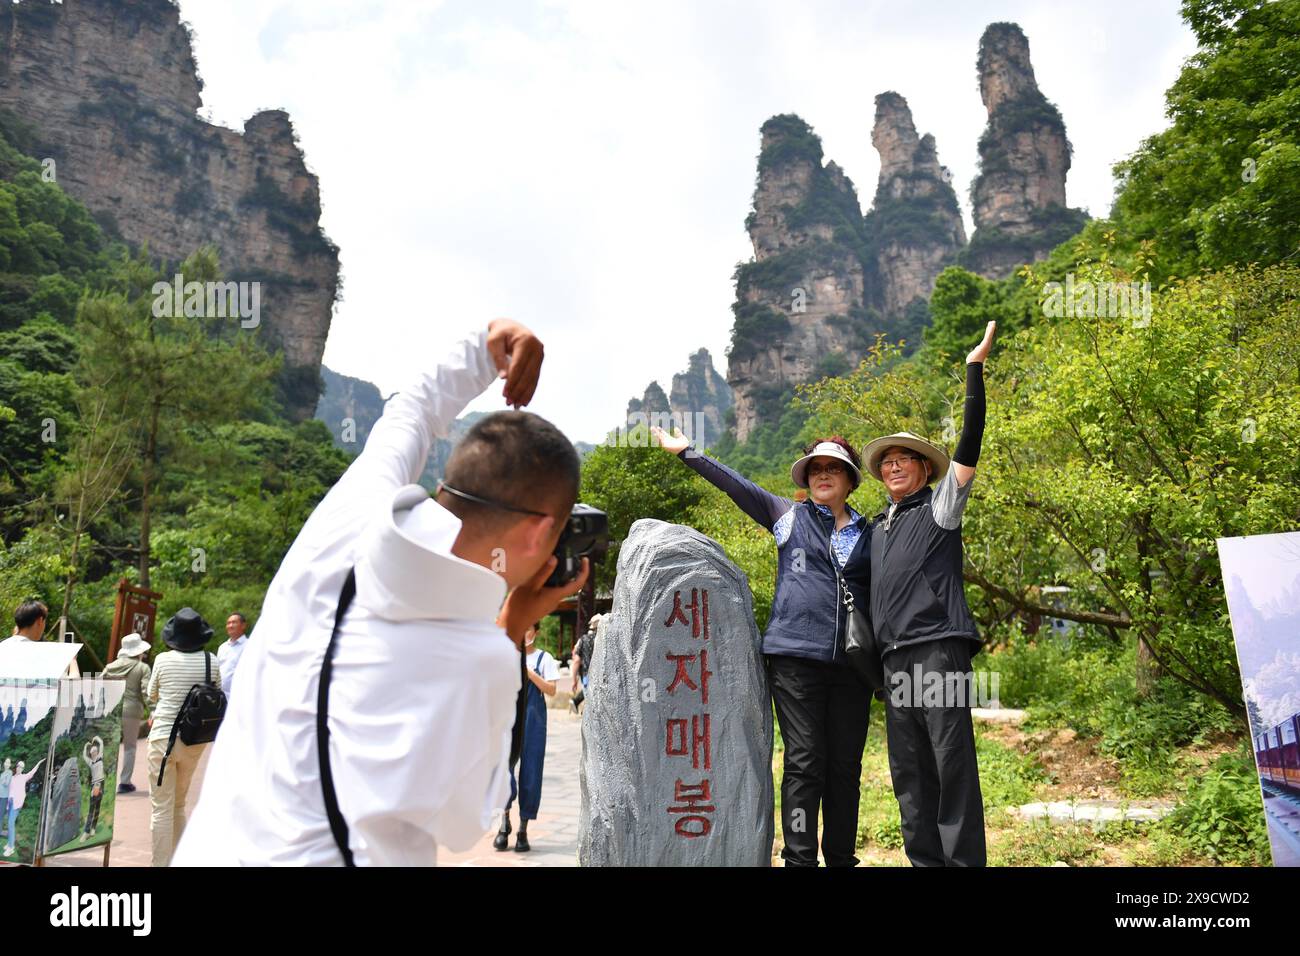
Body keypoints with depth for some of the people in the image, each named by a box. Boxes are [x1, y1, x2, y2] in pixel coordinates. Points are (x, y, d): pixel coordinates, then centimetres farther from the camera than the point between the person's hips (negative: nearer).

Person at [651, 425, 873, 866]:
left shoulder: (870, 534, 16)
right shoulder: (789, 516, 10)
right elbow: (737, 485, 9)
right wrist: (687, 452, 6)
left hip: (851, 664, 3)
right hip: (796, 658, -3)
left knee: (845, 767, 6)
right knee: (804, 764, -5)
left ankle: (842, 858, 15)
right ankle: (800, 858, -1)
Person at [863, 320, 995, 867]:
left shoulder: (938, 508, 6)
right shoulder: (879, 526, 23)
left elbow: (969, 445, -5)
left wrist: (975, 371, -8)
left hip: (938, 648, -6)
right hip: (893, 657, 6)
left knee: (952, 760, -7)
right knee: (908, 767, 6)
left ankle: (964, 859, -2)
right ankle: (925, 859, 13)